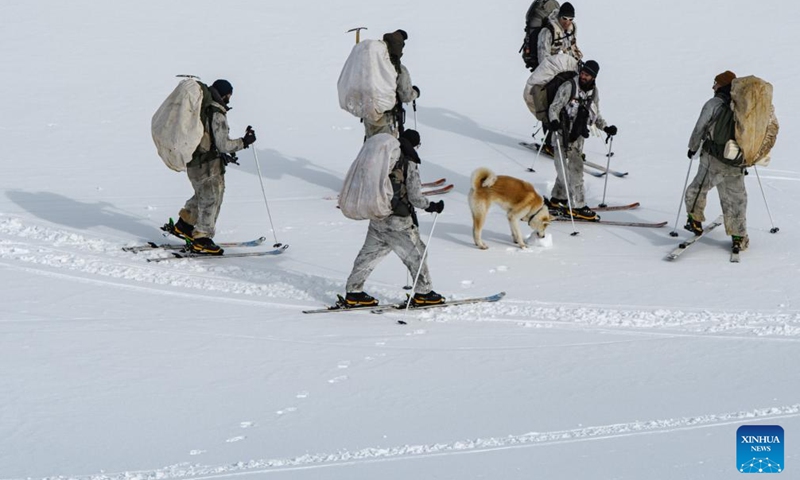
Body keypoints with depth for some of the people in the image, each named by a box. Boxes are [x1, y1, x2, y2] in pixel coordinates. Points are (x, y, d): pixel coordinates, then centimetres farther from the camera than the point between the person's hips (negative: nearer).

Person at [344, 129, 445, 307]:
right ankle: (423, 293, 18)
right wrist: (432, 207, 2)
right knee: (416, 254, 10)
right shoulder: (409, 164, -14)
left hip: (377, 217, 6)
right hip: (399, 222, -6)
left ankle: (353, 292, 15)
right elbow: (415, 197, -15)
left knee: (370, 253, 14)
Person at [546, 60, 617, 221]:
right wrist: (554, 121, -34)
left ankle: (557, 199, 29)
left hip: (579, 137, 6)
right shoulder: (568, 87, -13)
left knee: (567, 170, 13)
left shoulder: (593, 92, 7)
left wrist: (606, 128, 3)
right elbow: (554, 107, -14)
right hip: (564, 135, -6)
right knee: (575, 168, -11)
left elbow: (595, 114, 17)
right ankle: (578, 207, -8)